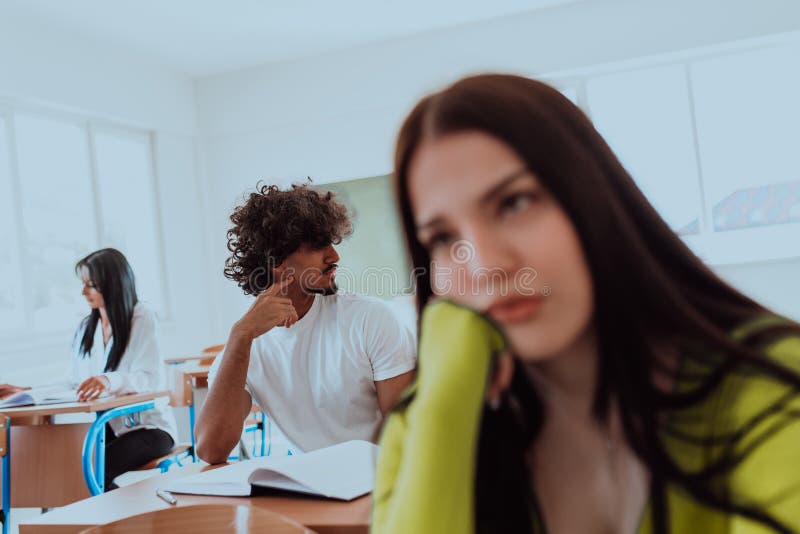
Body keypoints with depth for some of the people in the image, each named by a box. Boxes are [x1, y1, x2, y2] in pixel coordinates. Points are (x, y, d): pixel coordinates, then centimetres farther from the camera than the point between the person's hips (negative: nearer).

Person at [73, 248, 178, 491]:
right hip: (105, 427, 6)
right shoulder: (86, 327, 14)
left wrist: (109, 381, -40)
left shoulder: (142, 318, -6)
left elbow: (148, 379, -20)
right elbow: (76, 383, 12)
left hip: (147, 426, -5)